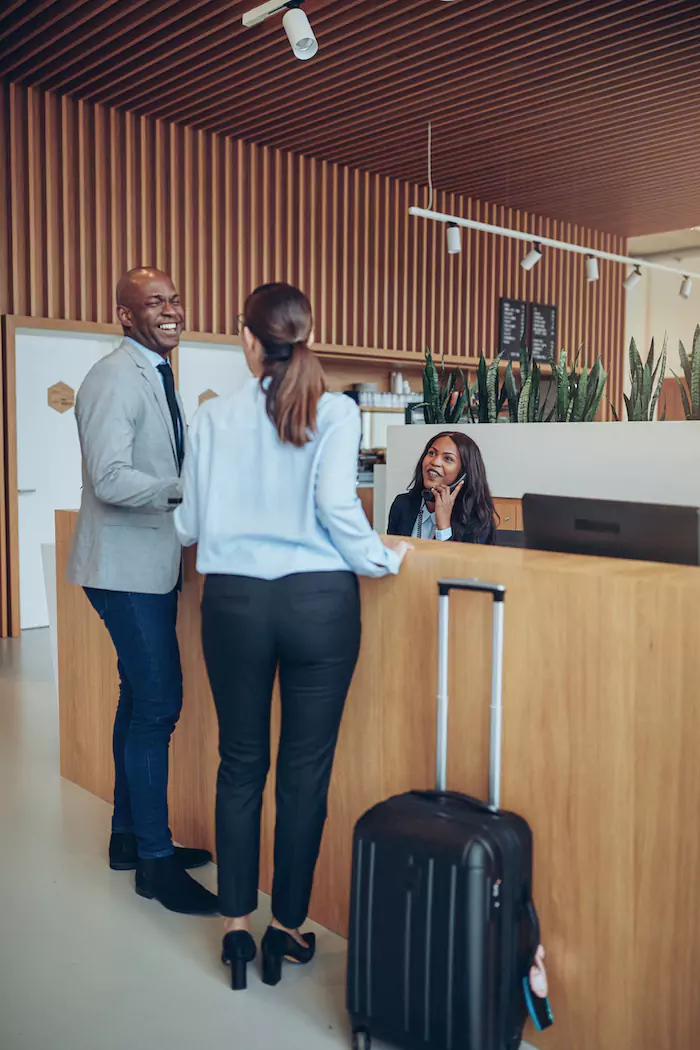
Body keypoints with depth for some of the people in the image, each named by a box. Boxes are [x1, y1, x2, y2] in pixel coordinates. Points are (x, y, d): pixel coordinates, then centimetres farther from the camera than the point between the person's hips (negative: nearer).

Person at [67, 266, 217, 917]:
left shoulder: (156, 375, 15)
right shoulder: (116, 377, -15)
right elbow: (110, 479, -24)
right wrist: (191, 489, -24)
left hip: (153, 560, 10)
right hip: (127, 564, -10)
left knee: (141, 699, 16)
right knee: (158, 704, -6)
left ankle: (129, 835, 30)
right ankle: (156, 861, 8)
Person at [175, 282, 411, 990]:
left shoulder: (214, 417, 3)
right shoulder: (335, 411, -4)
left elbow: (190, 524, 6)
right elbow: (337, 507, -13)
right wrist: (383, 559, 2)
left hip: (234, 601, 2)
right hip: (319, 600, -1)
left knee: (241, 762, 14)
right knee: (306, 766, 10)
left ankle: (236, 925, 24)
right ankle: (287, 926, 23)